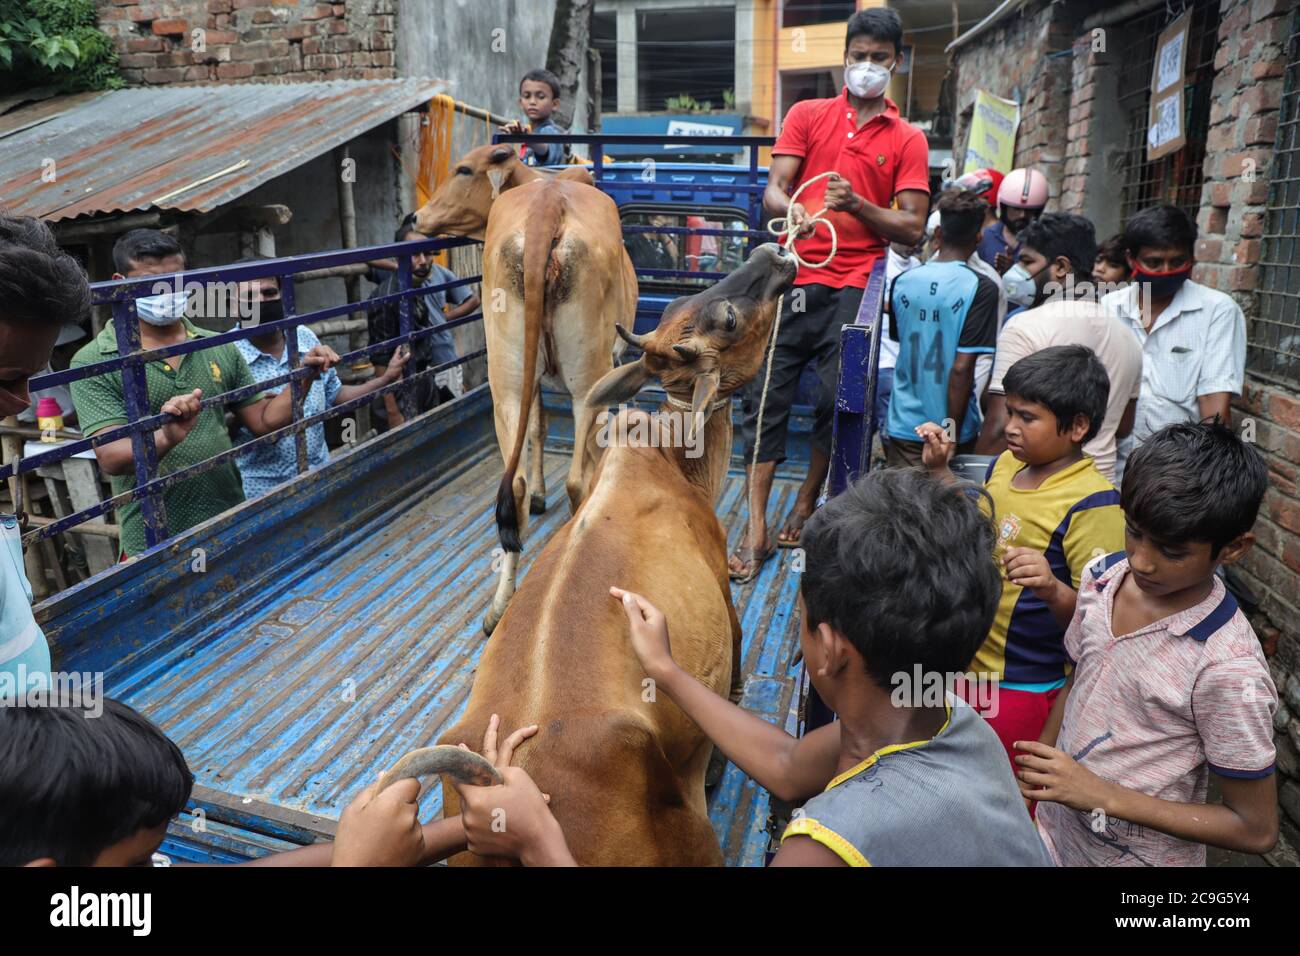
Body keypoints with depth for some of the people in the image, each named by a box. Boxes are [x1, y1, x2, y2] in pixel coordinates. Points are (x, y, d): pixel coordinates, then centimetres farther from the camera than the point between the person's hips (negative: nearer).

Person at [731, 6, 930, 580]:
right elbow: (773, 188, 2)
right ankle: (756, 531, 3)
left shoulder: (908, 140, 10)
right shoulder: (807, 115, 13)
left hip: (854, 288, 0)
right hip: (793, 278, 0)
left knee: (838, 403, 1)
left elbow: (912, 228, 3)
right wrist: (791, 208, -22)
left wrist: (856, 204, -13)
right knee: (766, 398, -3)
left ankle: (807, 502, 24)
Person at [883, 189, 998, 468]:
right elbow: (962, 368, -18)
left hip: (904, 426, 3)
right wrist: (952, 436, -13)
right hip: (953, 428, -3)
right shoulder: (980, 288, -13)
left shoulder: (903, 282, 0)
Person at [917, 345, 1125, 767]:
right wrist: (940, 470, 7)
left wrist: (1052, 590, -42)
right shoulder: (1005, 464, 1)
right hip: (968, 667, 8)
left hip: (1023, 690, -7)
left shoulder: (1093, 506, -22)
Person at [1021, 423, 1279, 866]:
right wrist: (1033, 775, 6)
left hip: (1138, 856, -4)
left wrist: (1103, 795, -24)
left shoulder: (1228, 672, -28)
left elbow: (1256, 829, -18)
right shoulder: (1103, 577, -11)